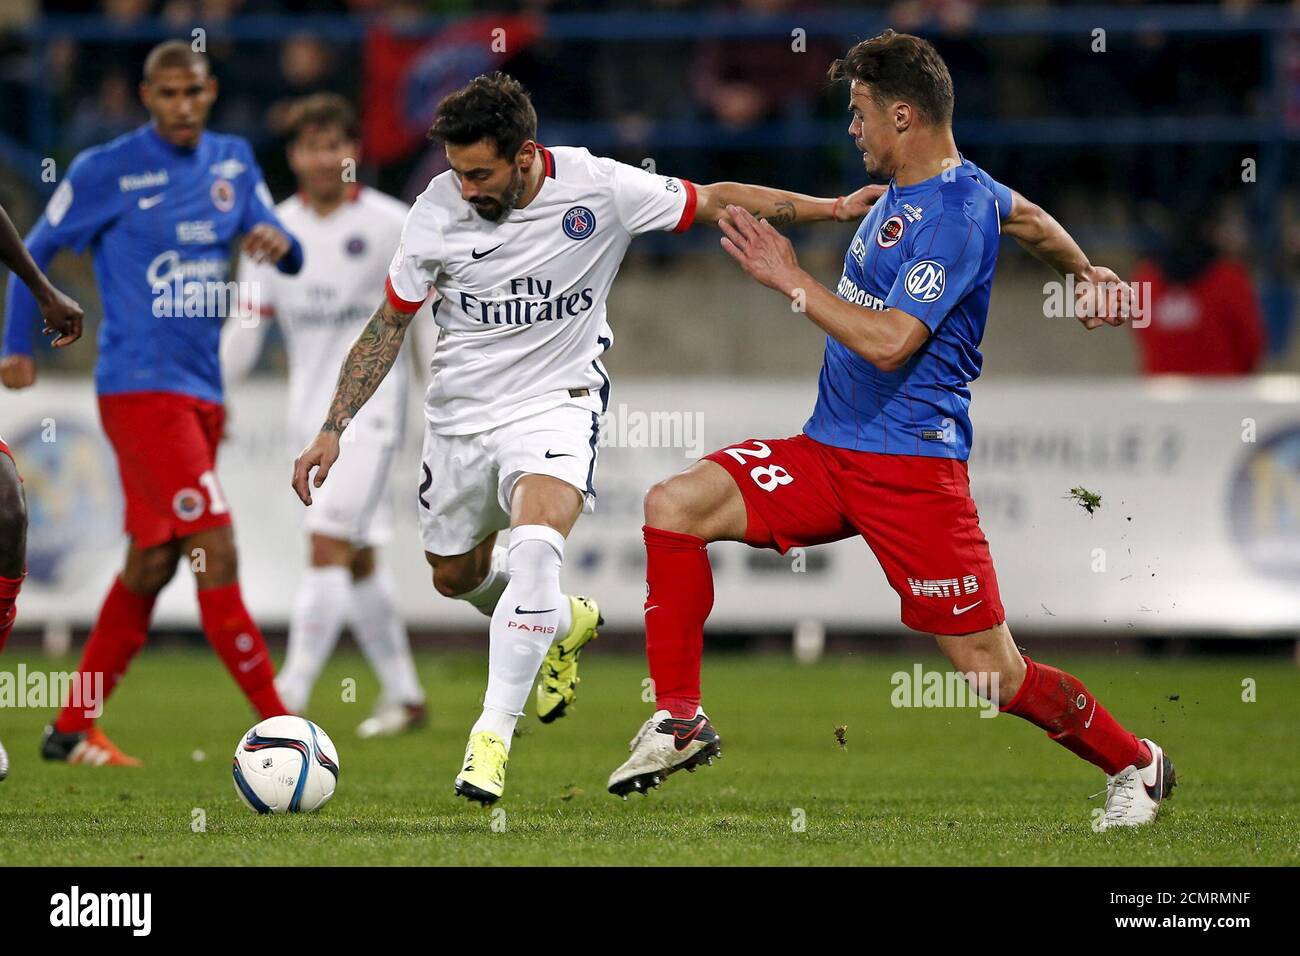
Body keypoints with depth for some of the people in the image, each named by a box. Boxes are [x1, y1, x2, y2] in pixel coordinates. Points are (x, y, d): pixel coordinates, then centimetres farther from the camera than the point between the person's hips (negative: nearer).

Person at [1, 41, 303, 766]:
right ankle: (277, 726, -15)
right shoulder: (108, 170, -6)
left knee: (152, 564, 11)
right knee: (216, 551, -15)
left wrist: (279, 243, -15)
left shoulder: (234, 162, 11)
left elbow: (288, 256, 8)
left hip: (201, 392, 7)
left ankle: (73, 730, 20)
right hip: (141, 388, -7)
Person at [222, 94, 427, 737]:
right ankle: (403, 695, 20)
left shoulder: (390, 226, -3)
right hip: (309, 413, 5)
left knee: (328, 544, -17)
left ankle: (291, 695, -22)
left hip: (369, 410, -5)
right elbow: (244, 328, 11)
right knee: (357, 558, 9)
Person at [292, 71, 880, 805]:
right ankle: (564, 624, 49)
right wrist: (334, 428, -2)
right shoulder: (438, 210, -12)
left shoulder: (597, 189, -17)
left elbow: (714, 201, -4)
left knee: (535, 545, -29)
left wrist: (835, 208, -7)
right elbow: (390, 323, 1)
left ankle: (493, 736, -23)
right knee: (454, 577, 16)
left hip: (556, 404, -4)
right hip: (461, 413, 4)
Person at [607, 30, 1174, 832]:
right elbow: (1028, 219, 32)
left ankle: (1135, 764, 19)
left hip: (911, 465, -9)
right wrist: (1088, 274, 48)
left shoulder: (955, 211, -17)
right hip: (828, 450, 9)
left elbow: (889, 343, -26)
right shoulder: (910, 186, 12)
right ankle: (681, 721, -2)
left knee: (995, 676, -5)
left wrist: (790, 279, -20)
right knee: (675, 504, -10)